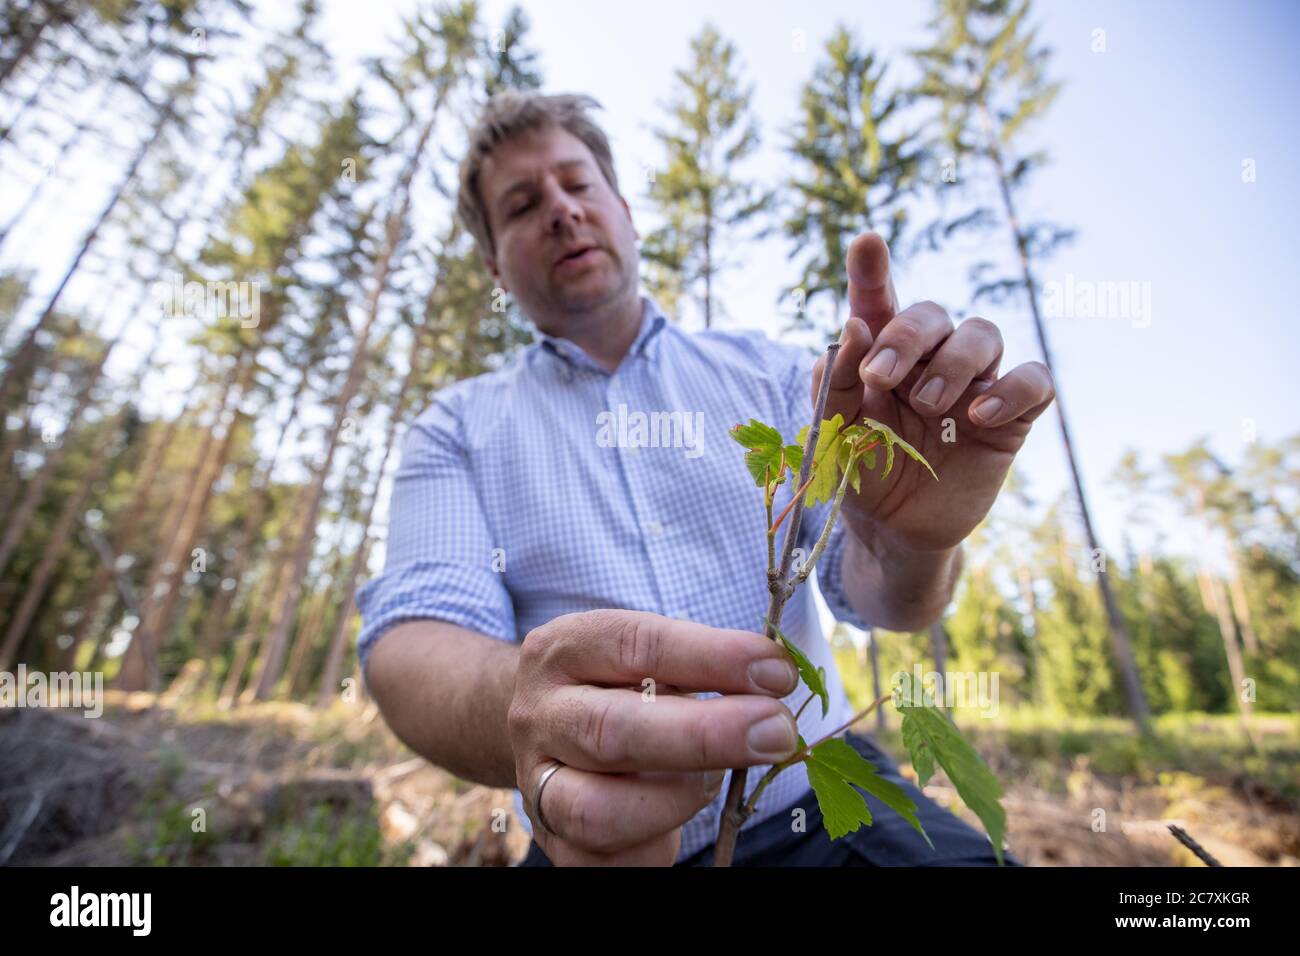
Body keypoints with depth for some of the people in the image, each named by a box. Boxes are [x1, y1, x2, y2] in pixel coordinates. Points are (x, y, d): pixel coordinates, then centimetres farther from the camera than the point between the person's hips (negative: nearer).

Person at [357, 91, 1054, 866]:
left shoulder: (768, 372, 5)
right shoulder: (460, 427, 3)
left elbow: (873, 592, 1)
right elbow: (413, 638, -10)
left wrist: (910, 541, -22)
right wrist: (522, 710, -31)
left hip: (822, 802, 1)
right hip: (608, 839, 1)